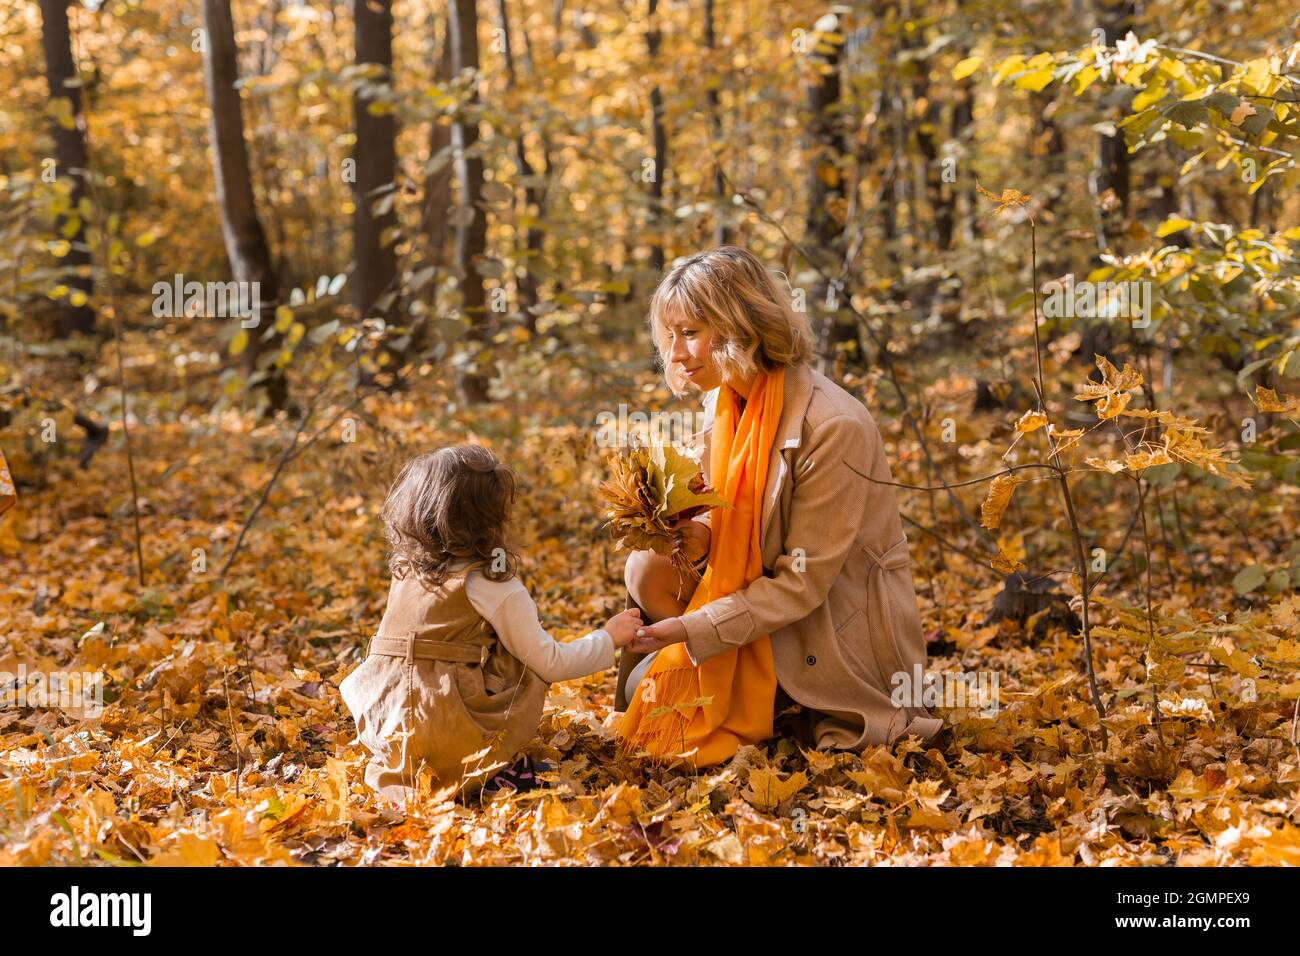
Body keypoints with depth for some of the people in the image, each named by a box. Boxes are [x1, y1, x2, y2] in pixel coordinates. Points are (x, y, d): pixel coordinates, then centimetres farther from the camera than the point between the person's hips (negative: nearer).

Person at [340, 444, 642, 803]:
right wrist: (609, 638, 13)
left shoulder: (405, 570, 9)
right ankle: (492, 775, 0)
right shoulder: (495, 587, -9)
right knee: (529, 670, 11)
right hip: (452, 733, -6)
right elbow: (550, 664, -1)